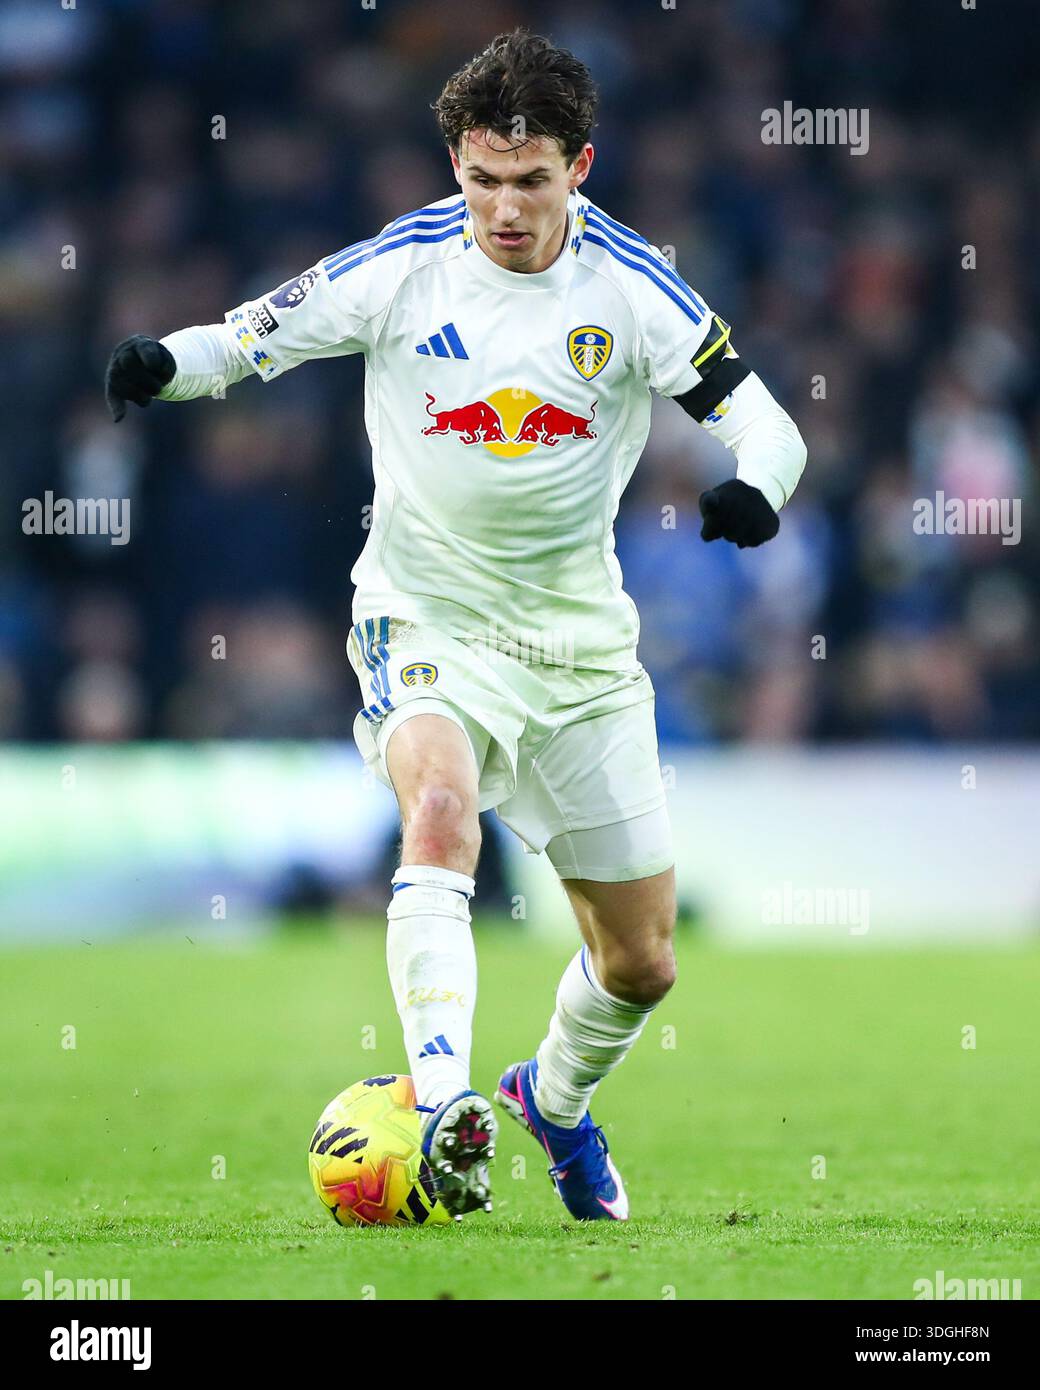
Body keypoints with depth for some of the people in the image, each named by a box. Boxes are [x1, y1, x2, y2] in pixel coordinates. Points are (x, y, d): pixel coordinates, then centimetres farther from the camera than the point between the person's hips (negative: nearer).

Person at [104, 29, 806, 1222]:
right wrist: (163, 363, -25)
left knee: (640, 962, 10)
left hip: (581, 636, 3)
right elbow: (249, 338, -3)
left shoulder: (631, 286, -8)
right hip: (427, 619, -3)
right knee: (441, 811, -37)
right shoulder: (398, 269, -10)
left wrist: (756, 491, -31)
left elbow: (759, 419, -8)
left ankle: (556, 1099, 42)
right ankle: (441, 1105, -45)